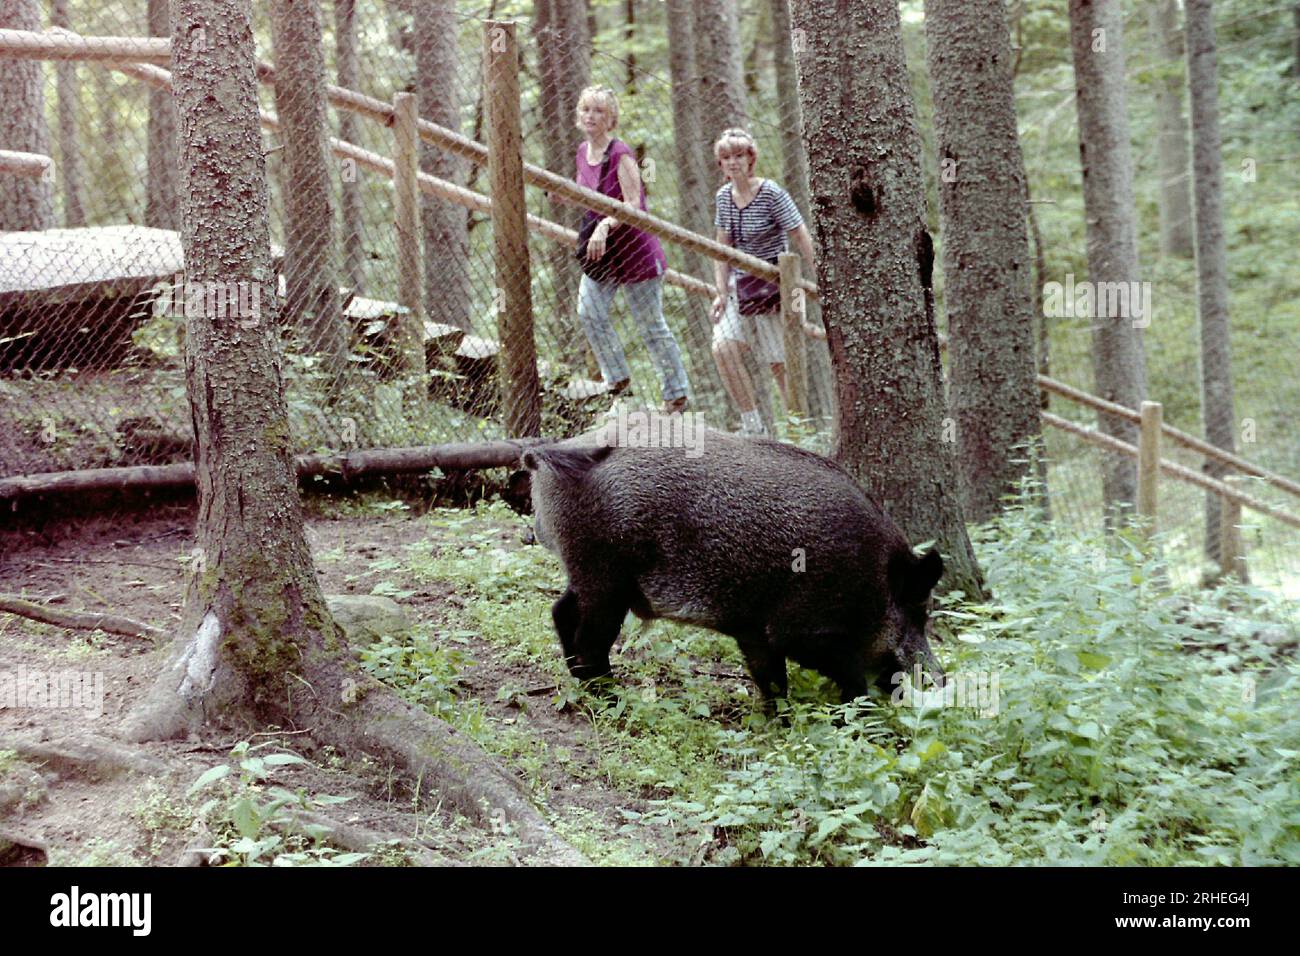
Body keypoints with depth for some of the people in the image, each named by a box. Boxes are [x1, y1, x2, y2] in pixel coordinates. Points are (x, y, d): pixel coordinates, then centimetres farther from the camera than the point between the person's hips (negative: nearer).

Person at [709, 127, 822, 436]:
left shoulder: (771, 194, -14)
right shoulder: (724, 197, 4)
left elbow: (801, 237, -13)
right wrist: (722, 292, 3)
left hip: (774, 285, -5)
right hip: (740, 286, 6)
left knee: (780, 362, -2)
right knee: (723, 349, -12)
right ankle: (752, 426, -4)